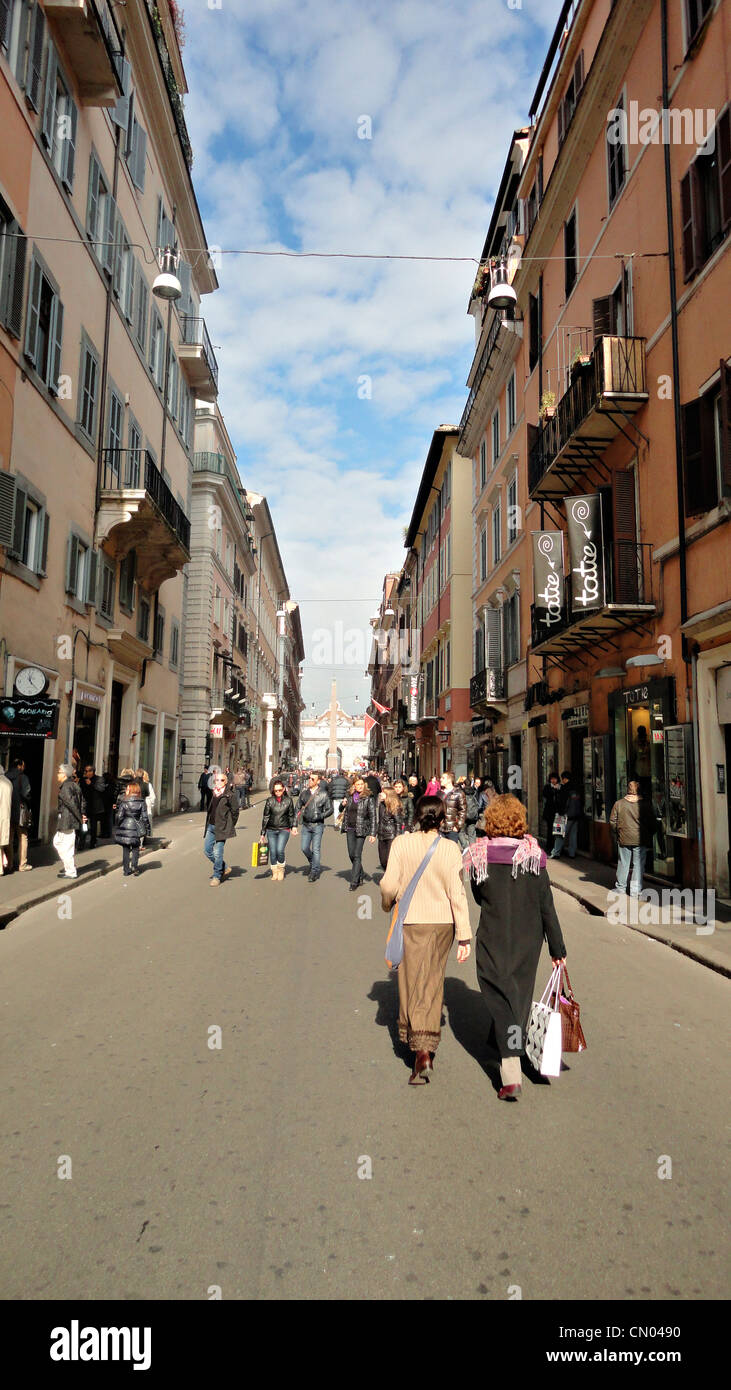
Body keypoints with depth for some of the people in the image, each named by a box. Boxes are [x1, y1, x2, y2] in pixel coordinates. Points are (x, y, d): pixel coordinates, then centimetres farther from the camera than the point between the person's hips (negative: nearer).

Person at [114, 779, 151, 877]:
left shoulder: (122, 801, -7)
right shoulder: (141, 802, -4)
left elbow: (119, 816, -6)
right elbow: (144, 817, -3)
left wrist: (117, 828, 5)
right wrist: (146, 829, 6)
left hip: (124, 828, 0)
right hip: (136, 828, 0)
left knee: (125, 849, 10)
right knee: (135, 849, 13)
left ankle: (126, 870, 13)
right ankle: (134, 866, -2)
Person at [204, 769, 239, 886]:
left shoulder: (229, 795, -8)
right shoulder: (214, 793, 11)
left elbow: (235, 811, -5)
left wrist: (230, 826, -2)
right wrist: (209, 823, 16)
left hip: (221, 827, -7)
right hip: (211, 826, 7)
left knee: (217, 853, -6)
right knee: (207, 850, 8)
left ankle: (216, 877, 8)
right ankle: (223, 868, 25)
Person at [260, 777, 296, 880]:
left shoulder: (288, 800, 1)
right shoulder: (270, 801, 1)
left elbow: (291, 815, 11)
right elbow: (265, 817, 5)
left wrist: (293, 826, -4)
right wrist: (262, 833, 5)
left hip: (284, 830, -1)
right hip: (271, 830, 1)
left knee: (280, 850, -15)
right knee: (272, 852, 0)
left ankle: (281, 870, 7)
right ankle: (274, 872, 17)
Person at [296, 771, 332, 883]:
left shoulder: (323, 794, -6)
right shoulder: (304, 792, 3)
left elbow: (330, 809, -1)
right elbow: (298, 807, 10)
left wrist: (320, 816, -14)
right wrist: (296, 822, 3)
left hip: (318, 825, -3)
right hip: (306, 825, 3)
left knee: (316, 849, -1)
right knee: (305, 848, 4)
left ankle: (314, 872, 9)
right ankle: (313, 864, 30)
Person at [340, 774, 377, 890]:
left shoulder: (369, 798, -6)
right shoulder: (349, 796, 8)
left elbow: (373, 816, -7)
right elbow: (345, 811, 24)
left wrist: (373, 833, -11)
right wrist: (343, 805, 2)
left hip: (361, 829, -5)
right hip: (350, 829, 5)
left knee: (357, 855, -6)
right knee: (351, 854, 9)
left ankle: (354, 882, 0)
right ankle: (360, 875, 30)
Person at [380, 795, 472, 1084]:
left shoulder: (401, 844, -9)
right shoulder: (450, 849, -8)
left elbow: (390, 885, -10)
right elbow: (457, 893, -8)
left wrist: (387, 903, 14)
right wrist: (465, 936, -4)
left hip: (411, 922, -1)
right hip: (443, 922, 1)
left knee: (412, 983, 6)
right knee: (433, 984, 15)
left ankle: (421, 1051, 2)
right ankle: (429, 1040, 20)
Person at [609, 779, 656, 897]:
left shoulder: (619, 803, -3)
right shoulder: (645, 804, -6)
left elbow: (612, 821, 1)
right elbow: (652, 822, -1)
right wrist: (649, 836, 14)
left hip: (623, 839, 1)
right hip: (640, 840, -1)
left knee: (623, 863, 11)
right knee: (638, 865, 5)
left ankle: (620, 887, 22)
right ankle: (636, 890, 7)